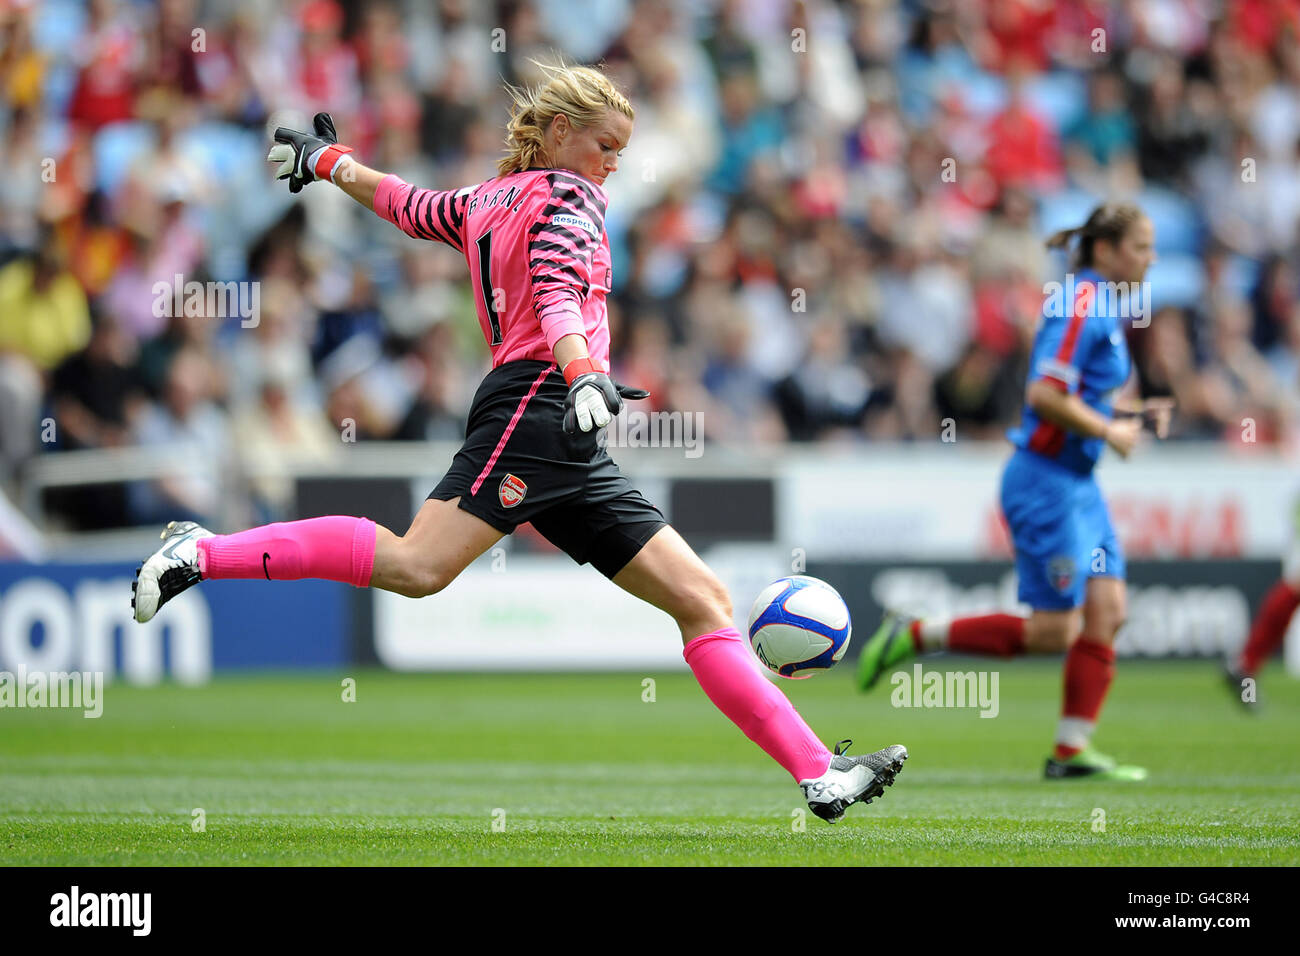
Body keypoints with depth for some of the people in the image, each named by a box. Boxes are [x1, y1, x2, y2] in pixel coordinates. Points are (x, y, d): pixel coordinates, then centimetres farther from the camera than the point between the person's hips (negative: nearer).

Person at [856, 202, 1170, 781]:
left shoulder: (1105, 308, 14)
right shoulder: (1080, 304, -17)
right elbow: (1044, 395, -25)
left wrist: (1133, 413, 10)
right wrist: (1110, 431, -16)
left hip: (1076, 483, 10)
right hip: (1044, 479, -10)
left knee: (1106, 612, 2)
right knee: (1052, 633, -7)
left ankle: (1072, 751, 5)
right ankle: (911, 637, 4)